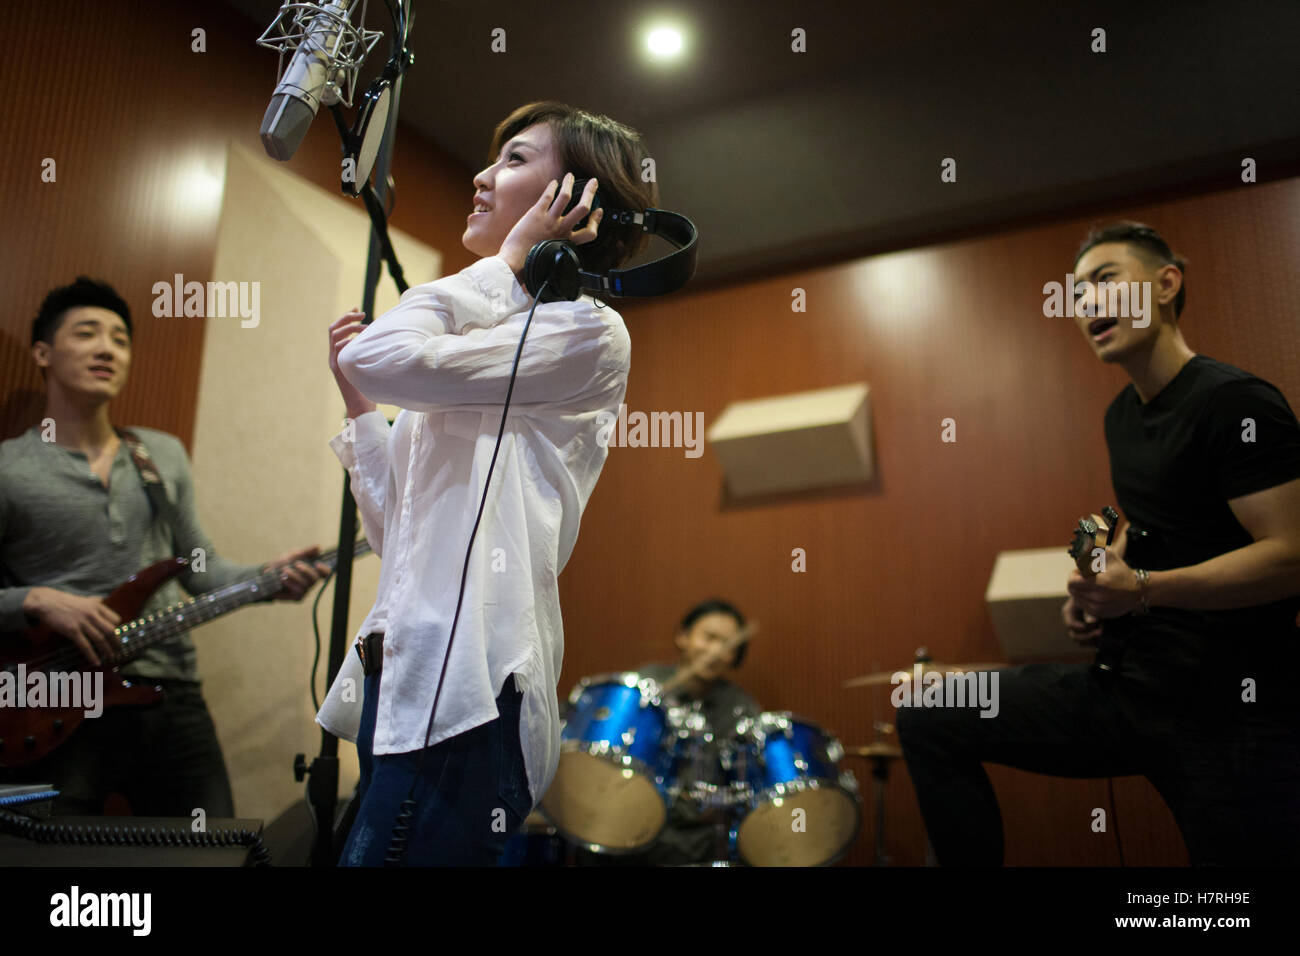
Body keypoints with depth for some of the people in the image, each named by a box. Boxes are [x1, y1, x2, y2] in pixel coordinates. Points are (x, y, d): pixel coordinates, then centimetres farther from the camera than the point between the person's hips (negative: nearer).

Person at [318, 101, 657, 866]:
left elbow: (378, 355, -17)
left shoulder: (586, 330, -4)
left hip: (464, 697, -9)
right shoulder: (486, 342, 22)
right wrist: (359, 405, 17)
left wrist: (510, 258, -5)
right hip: (401, 686, 9)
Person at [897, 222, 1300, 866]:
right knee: (927, 721, 0)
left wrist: (1144, 589, -27)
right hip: (1124, 685, 8)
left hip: (1229, 715, -7)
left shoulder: (1236, 402, -12)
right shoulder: (1123, 414, 13)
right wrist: (1098, 591, 9)